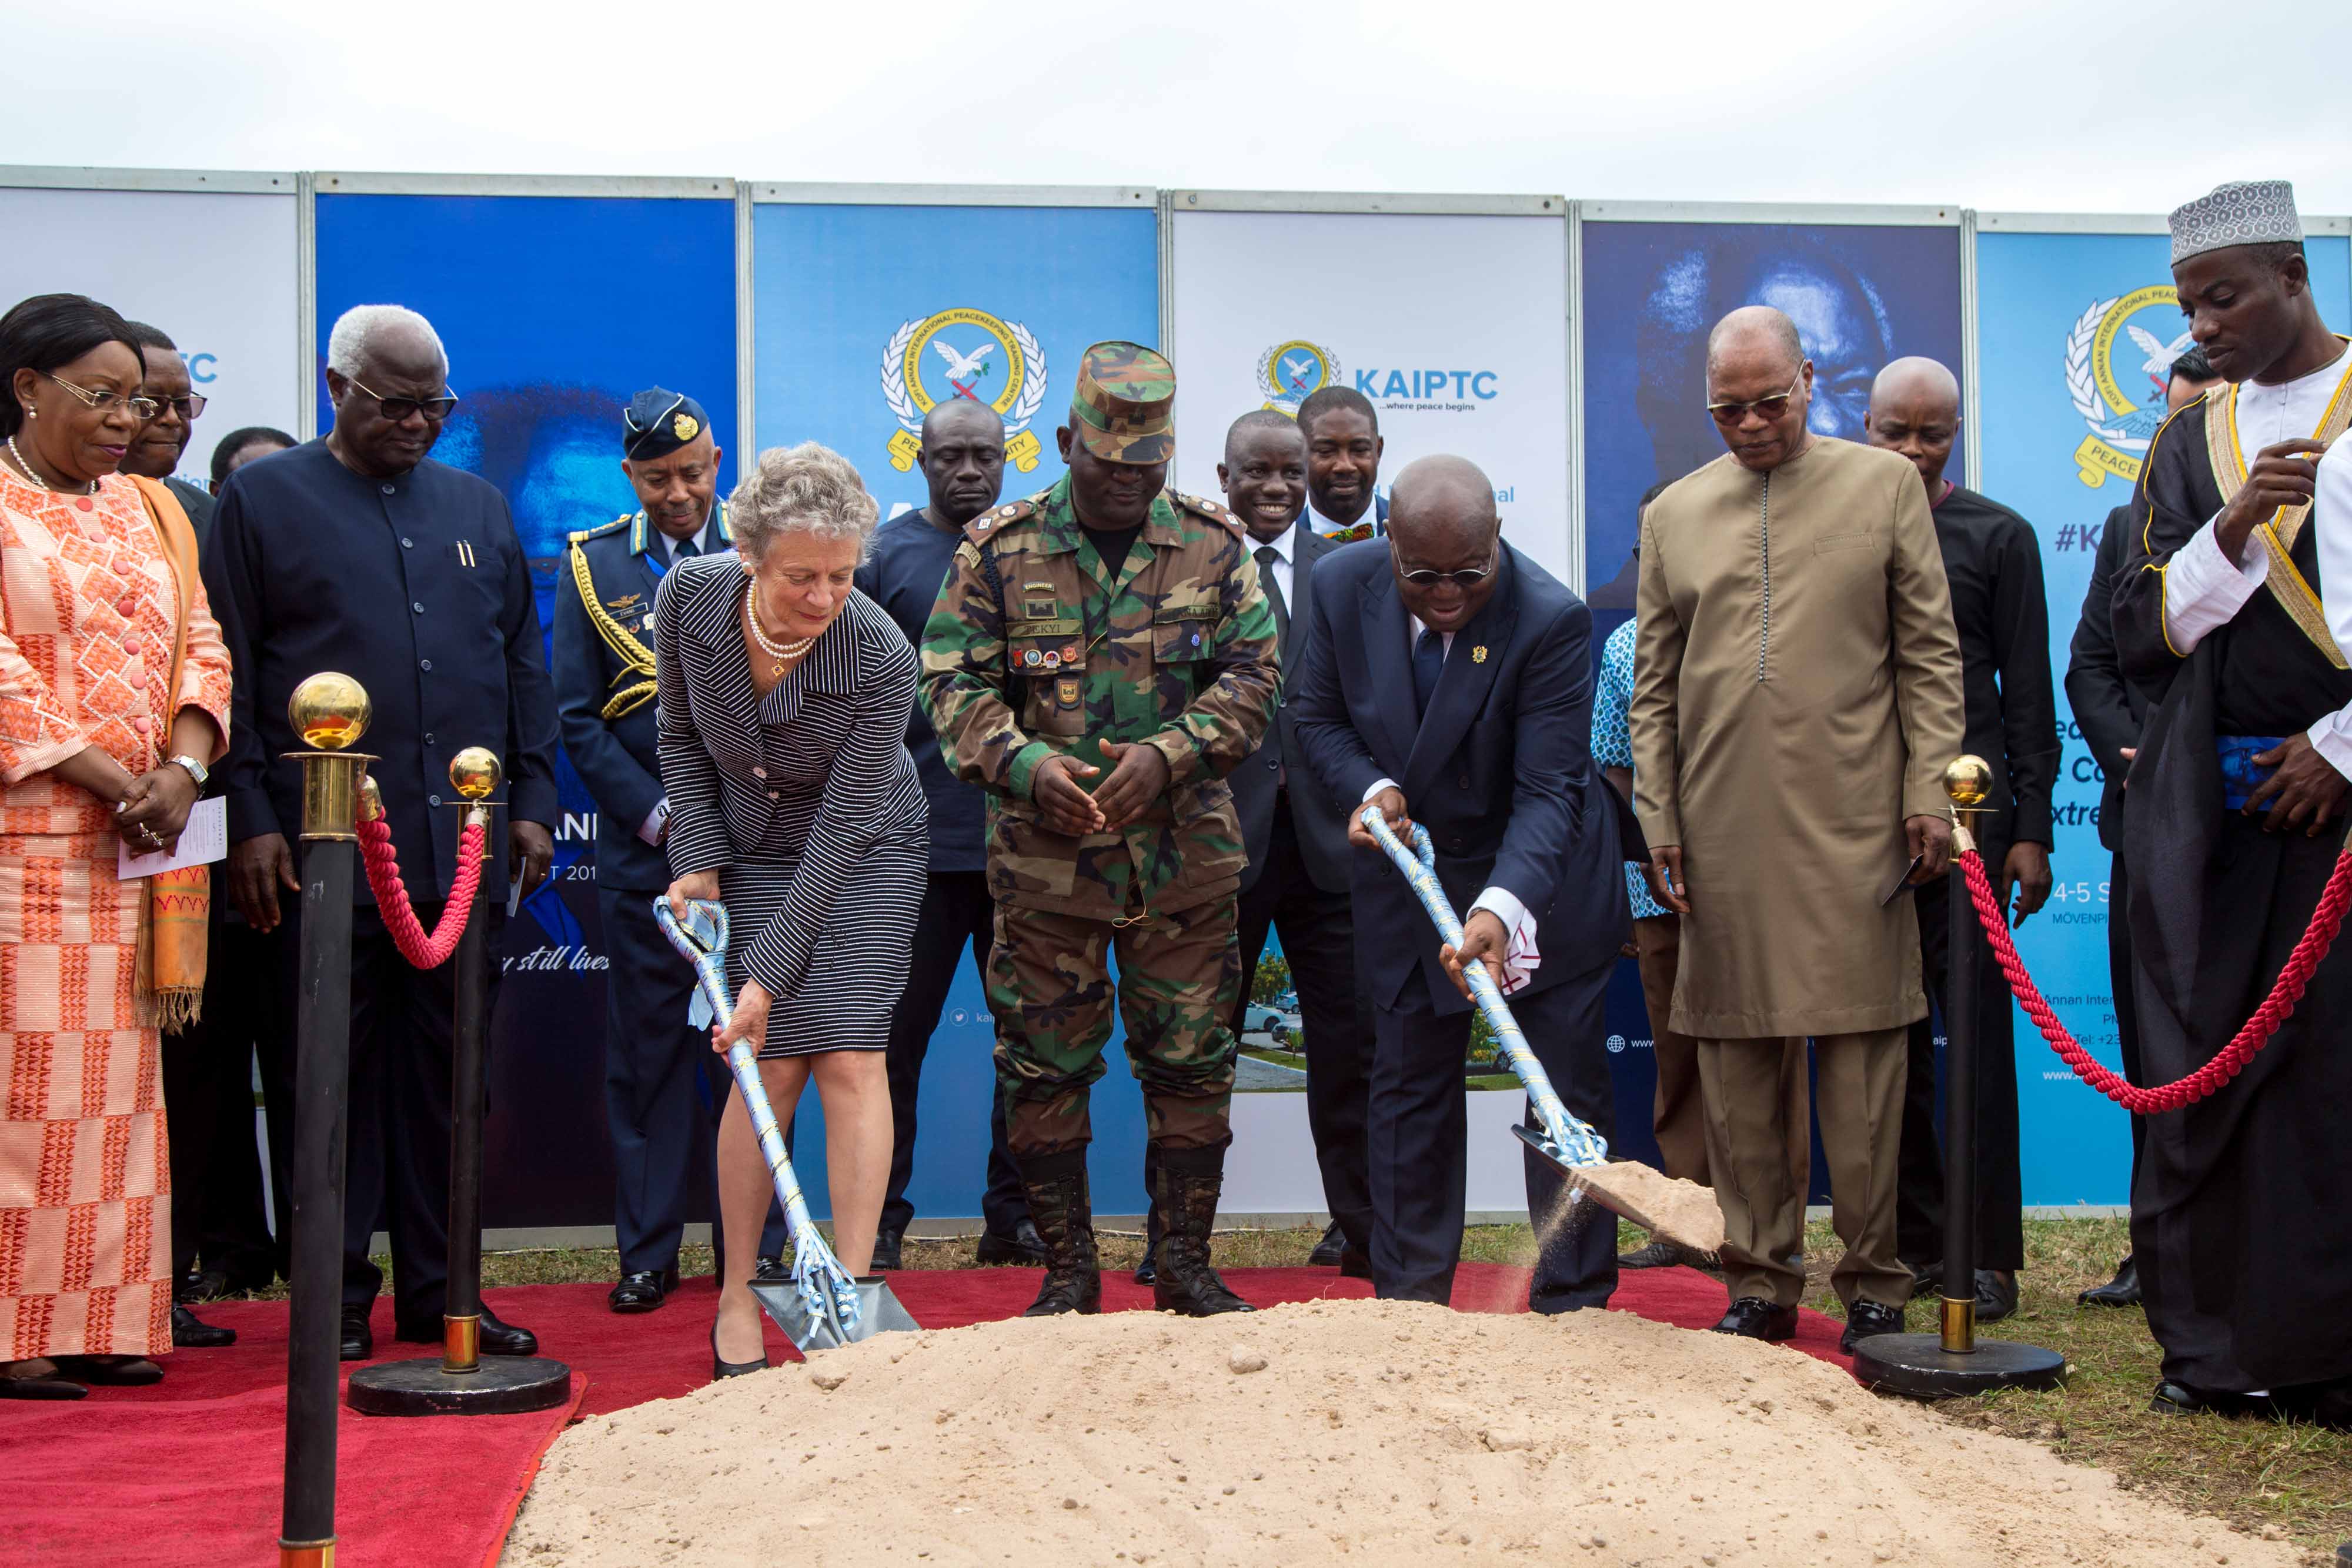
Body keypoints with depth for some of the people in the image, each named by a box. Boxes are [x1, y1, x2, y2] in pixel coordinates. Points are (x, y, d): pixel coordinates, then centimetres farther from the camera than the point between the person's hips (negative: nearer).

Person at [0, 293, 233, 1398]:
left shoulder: (149, 511, 17)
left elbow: (200, 647, 12)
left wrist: (181, 769, -5)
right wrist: (112, 781, -14)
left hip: (131, 845, 6)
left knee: (115, 1080, 7)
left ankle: (101, 1321, 12)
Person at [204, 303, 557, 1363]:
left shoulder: (477, 507, 17)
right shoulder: (262, 499, 5)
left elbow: (524, 666, 18)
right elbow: (229, 673, 0)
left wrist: (532, 799, 10)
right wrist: (249, 820, -7)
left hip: (464, 847, 3)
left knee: (446, 1072, 7)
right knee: (329, 1075, 2)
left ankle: (437, 1291, 15)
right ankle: (337, 1298, 11)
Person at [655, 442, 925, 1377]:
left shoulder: (882, 659, -30)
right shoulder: (690, 598, -21)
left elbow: (841, 827, -26)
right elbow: (681, 737, -1)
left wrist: (771, 971, -27)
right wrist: (698, 861, -6)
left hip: (866, 852, -2)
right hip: (752, 850, 2)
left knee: (851, 1058, -10)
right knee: (772, 1066, -5)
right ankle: (737, 1298, 7)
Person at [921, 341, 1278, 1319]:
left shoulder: (1213, 546, 4)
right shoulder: (999, 550, 1)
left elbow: (1252, 674, 1)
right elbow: (951, 682, -1)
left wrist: (1168, 754, -15)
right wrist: (1025, 765, -18)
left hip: (1184, 859, 1)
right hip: (1043, 858, -1)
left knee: (1192, 1064, 7)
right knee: (1044, 1069, 5)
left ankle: (1187, 1267, 21)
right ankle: (1067, 1272, 19)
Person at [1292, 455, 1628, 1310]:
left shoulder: (1552, 620, -27)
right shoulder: (1342, 585, -14)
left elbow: (1547, 790, -29)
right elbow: (1320, 715, 1)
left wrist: (1501, 909, -43)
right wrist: (1370, 788, -19)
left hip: (1539, 875, -3)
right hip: (1407, 870, 3)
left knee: (1567, 1089, 2)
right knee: (1409, 1086, 9)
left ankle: (1572, 1305, 13)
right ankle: (1408, 1298, 20)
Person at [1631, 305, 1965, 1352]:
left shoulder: (1885, 484, 8)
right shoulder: (1674, 514, 14)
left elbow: (1930, 656, 6)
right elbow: (1654, 686, 14)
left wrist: (1929, 793, -3)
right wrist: (1657, 819, 6)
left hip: (1852, 824, -2)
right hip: (1721, 830, 2)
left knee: (1861, 1060, -1)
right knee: (1735, 1067, 4)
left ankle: (1873, 1284, 10)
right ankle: (1761, 1283, 13)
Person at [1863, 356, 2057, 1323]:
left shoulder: (1999, 537, 6)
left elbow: (2028, 693, 4)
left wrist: (2032, 828, -2)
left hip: (1967, 813, -2)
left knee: (1978, 1033, -2)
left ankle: (1990, 1253, 4)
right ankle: (1912, 1245, 14)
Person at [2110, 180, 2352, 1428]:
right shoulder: (2190, 447, 13)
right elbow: (2140, 637, 7)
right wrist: (2234, 528, -8)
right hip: (2209, 806, 3)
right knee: (2203, 1073, 2)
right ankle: (2213, 1343, 9)